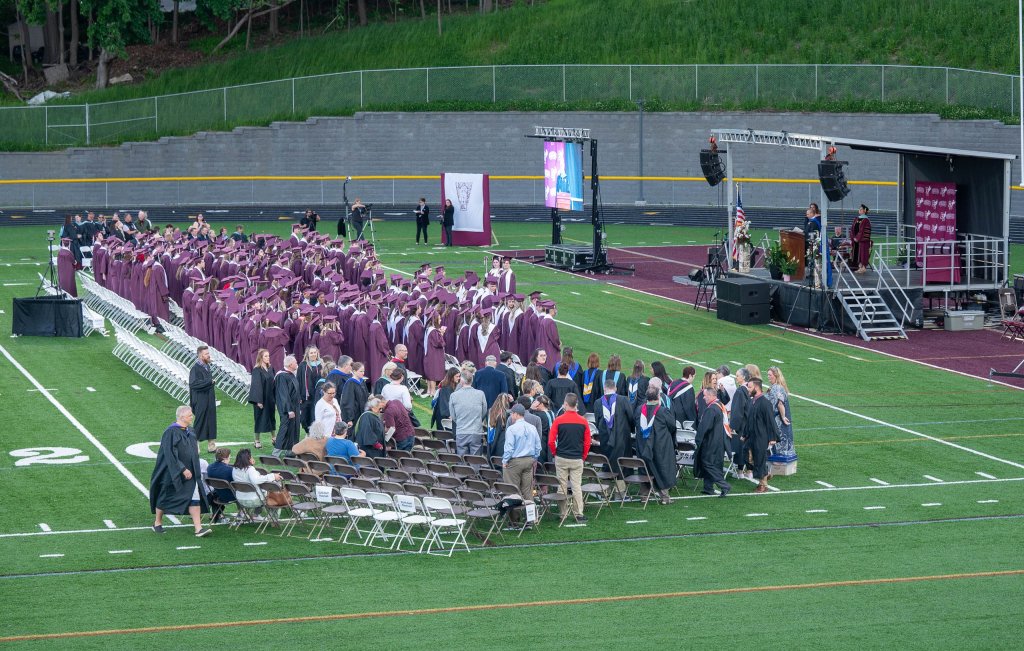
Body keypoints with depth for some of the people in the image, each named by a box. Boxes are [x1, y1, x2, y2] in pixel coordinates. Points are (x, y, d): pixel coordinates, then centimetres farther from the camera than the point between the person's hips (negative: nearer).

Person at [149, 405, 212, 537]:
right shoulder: (171, 432, -18)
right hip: (172, 474, -6)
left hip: (189, 473, 6)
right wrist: (183, 470, -24)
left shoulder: (190, 431, 6)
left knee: (195, 498, -5)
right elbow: (170, 455, -22)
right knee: (165, 497, 10)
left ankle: (198, 528, -9)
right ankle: (158, 522, 31)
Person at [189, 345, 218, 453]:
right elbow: (193, 384, -27)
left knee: (211, 423, 11)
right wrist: (209, 381, -23)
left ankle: (211, 446, 17)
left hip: (210, 400, 8)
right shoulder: (196, 368, -16)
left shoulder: (207, 366, 10)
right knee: (200, 424, -2)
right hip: (201, 402, -8)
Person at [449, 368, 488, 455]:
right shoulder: (480, 394, -5)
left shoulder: (454, 396, -4)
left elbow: (453, 417, 7)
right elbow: (484, 412, 8)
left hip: (461, 433, 0)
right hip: (477, 433, 0)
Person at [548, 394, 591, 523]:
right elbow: (587, 443, 1)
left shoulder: (559, 420, -8)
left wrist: (555, 454, 9)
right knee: (577, 486, 3)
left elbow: (551, 441, -7)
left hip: (561, 459, -1)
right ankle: (579, 514, 1)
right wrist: (583, 457, 14)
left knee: (562, 486, 7)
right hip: (577, 459, 1)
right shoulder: (583, 421, -2)